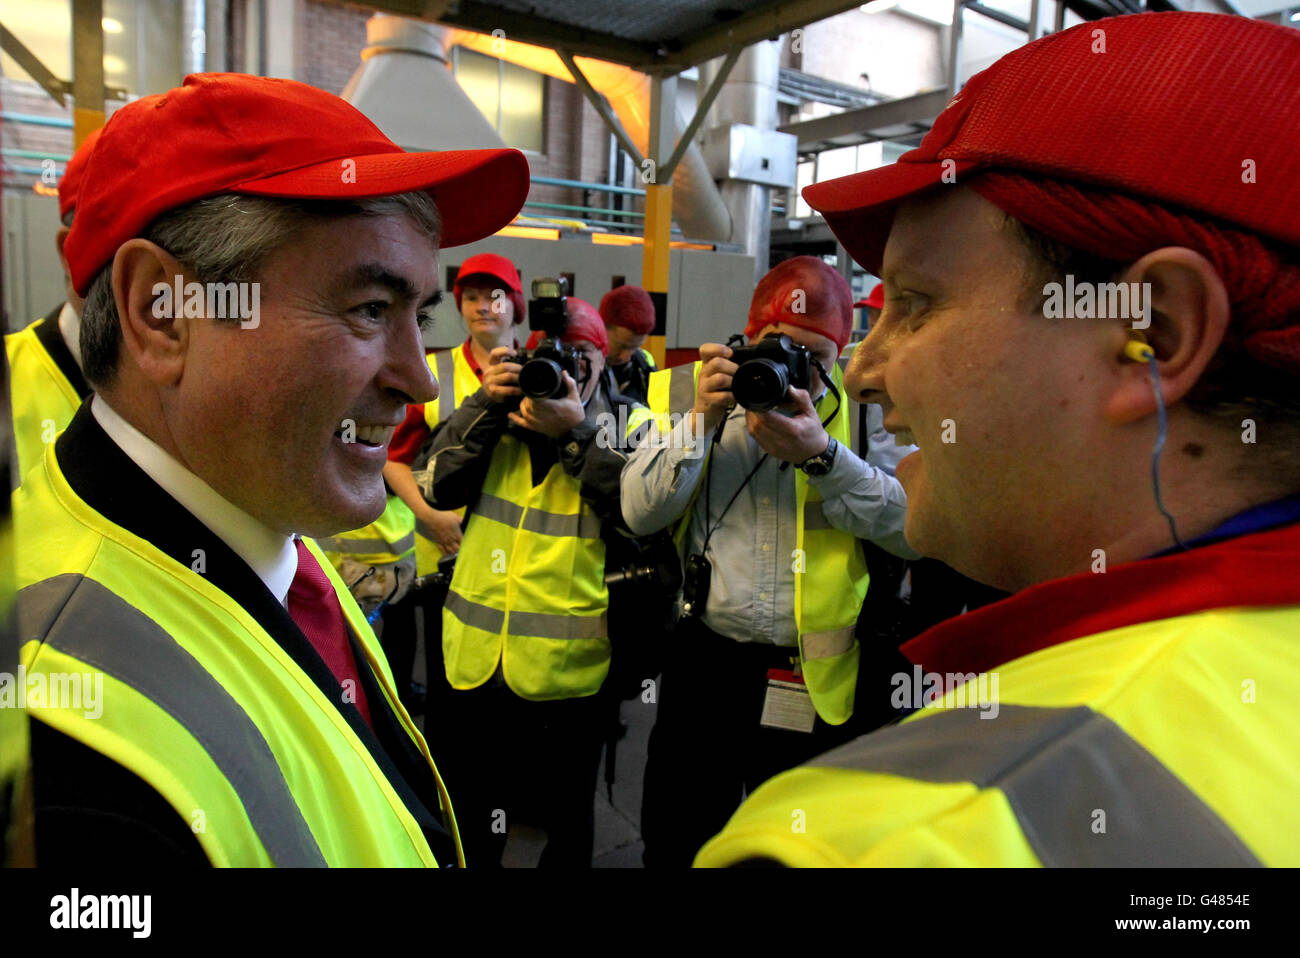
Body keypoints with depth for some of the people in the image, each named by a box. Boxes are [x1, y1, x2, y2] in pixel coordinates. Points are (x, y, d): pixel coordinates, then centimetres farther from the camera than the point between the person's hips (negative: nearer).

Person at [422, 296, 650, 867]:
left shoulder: (629, 424, 0)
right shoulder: (501, 413, 8)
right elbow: (442, 487, -2)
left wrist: (578, 431, -21)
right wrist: (486, 403, -11)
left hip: (569, 665, -2)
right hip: (478, 654, 3)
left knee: (567, 820, 16)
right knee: (473, 807, 21)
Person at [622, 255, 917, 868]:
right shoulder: (695, 390, 0)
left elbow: (915, 528, -13)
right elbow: (640, 513, -8)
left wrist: (821, 454, -25)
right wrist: (703, 419, -19)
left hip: (815, 674, 0)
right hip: (704, 657, 1)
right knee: (674, 840, 17)